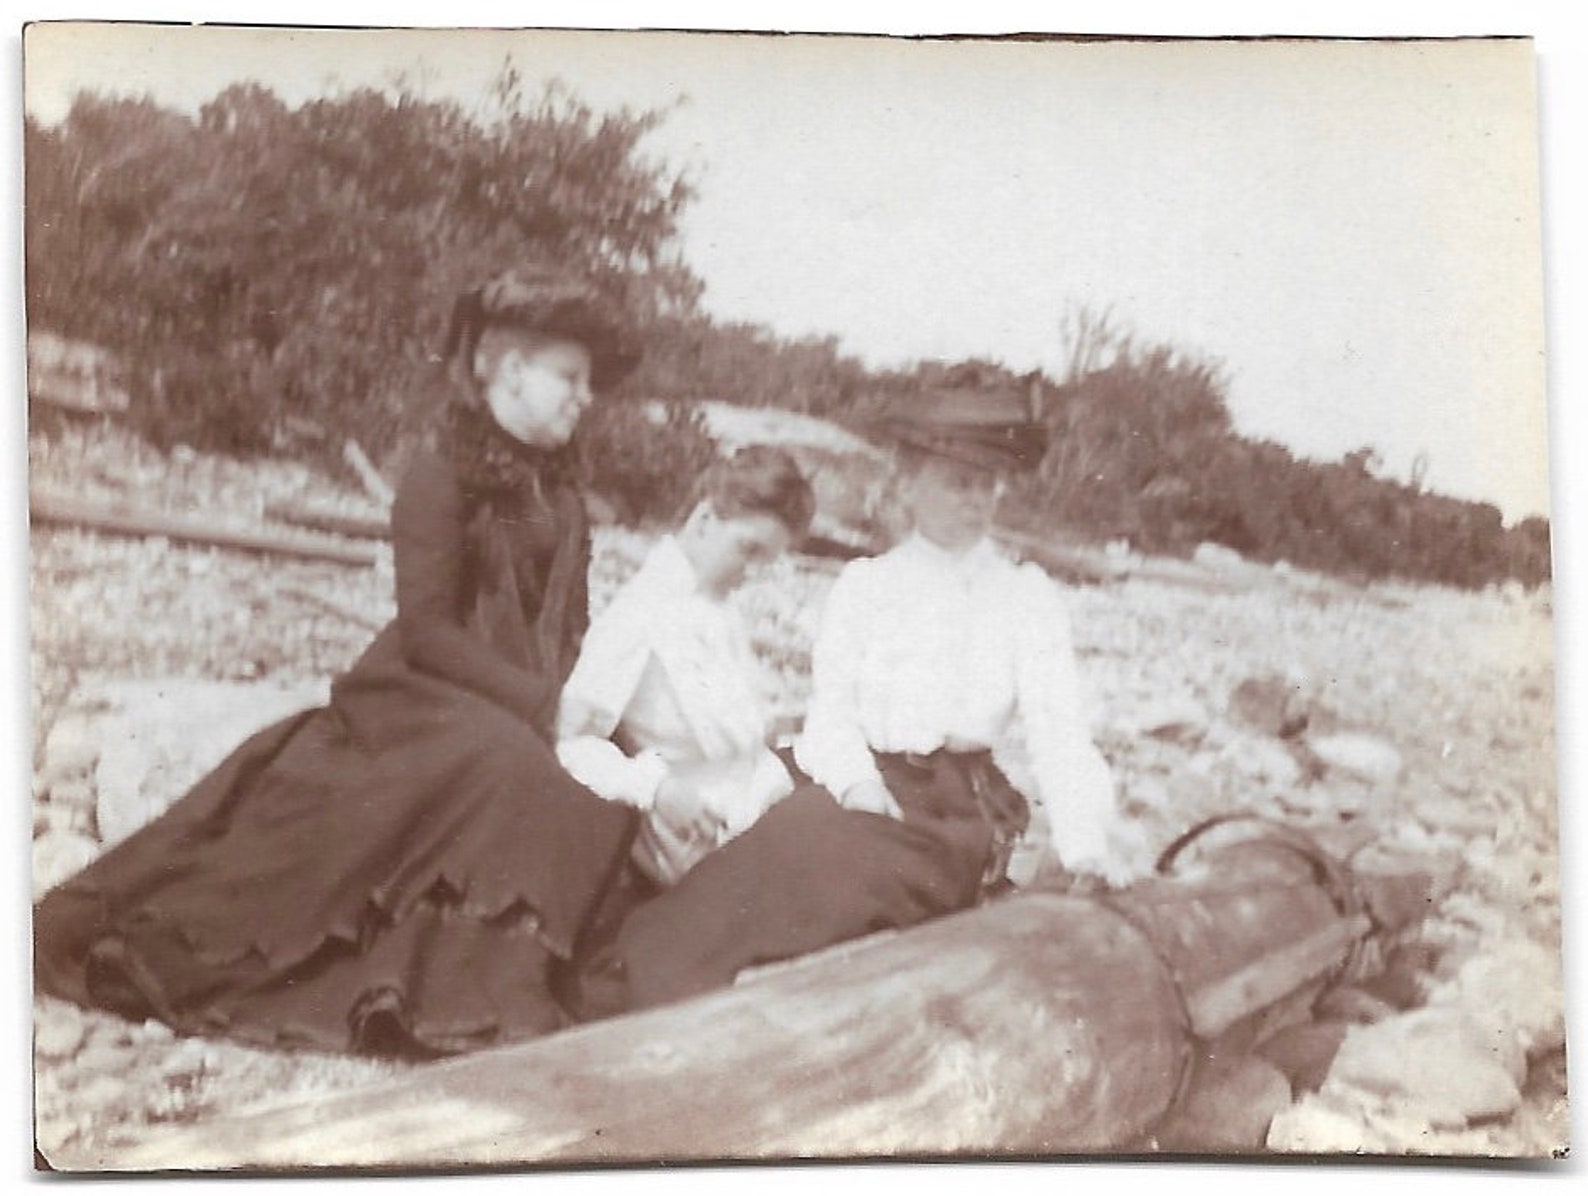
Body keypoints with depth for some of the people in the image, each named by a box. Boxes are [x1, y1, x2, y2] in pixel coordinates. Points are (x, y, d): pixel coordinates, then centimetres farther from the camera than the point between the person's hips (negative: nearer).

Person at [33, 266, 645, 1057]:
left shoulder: (559, 498, 14)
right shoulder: (441, 477, -8)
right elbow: (427, 629, -16)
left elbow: (572, 632, 14)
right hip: (424, 702, -7)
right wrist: (543, 704, -21)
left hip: (522, 716, 8)